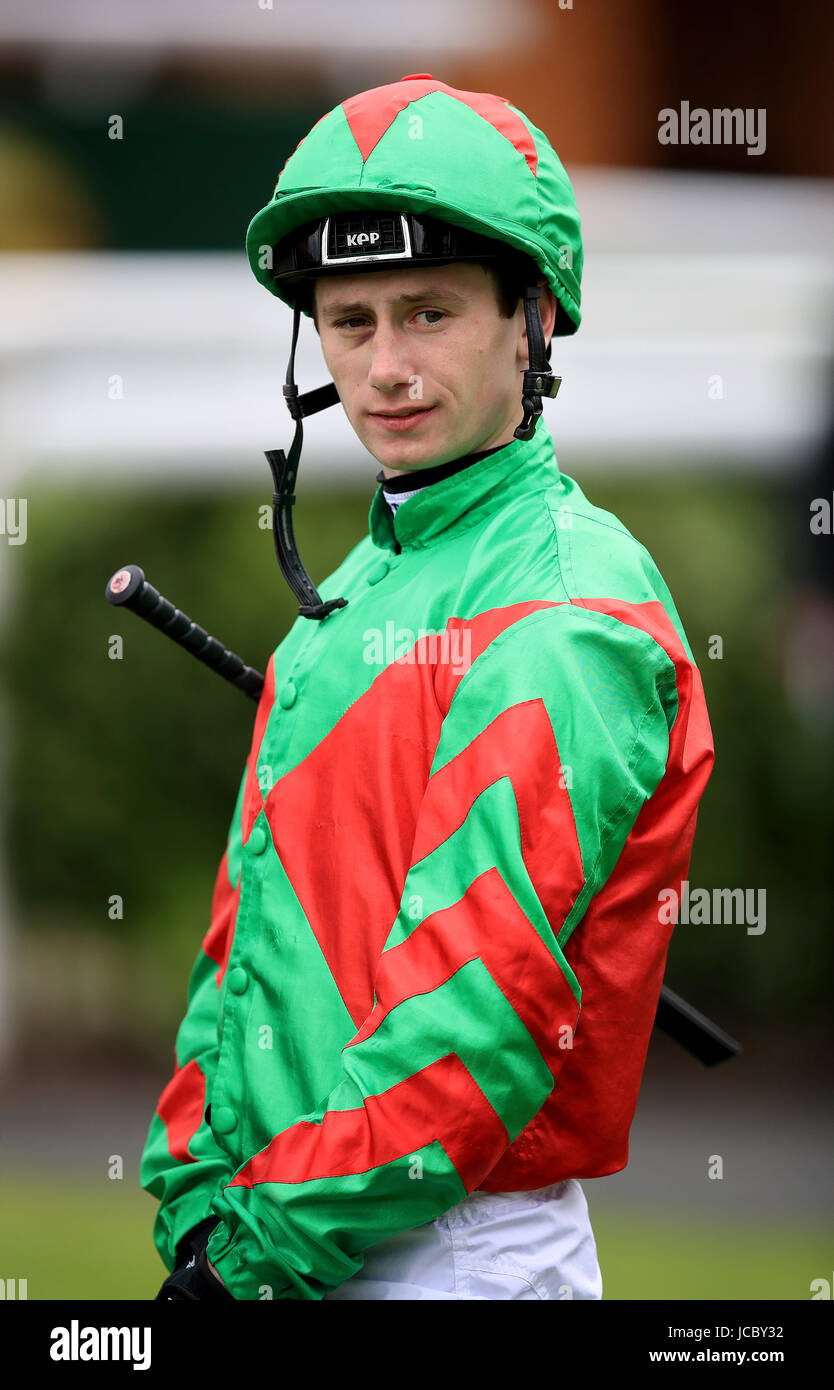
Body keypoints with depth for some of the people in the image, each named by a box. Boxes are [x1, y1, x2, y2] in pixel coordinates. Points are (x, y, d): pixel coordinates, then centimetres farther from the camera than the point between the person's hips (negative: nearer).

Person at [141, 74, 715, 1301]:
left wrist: (270, 1244, -18)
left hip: (455, 1252, -8)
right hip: (268, 1220, 8)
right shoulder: (350, 597, 15)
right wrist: (195, 1190, 3)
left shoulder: (571, 610, -14)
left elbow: (484, 993, -20)